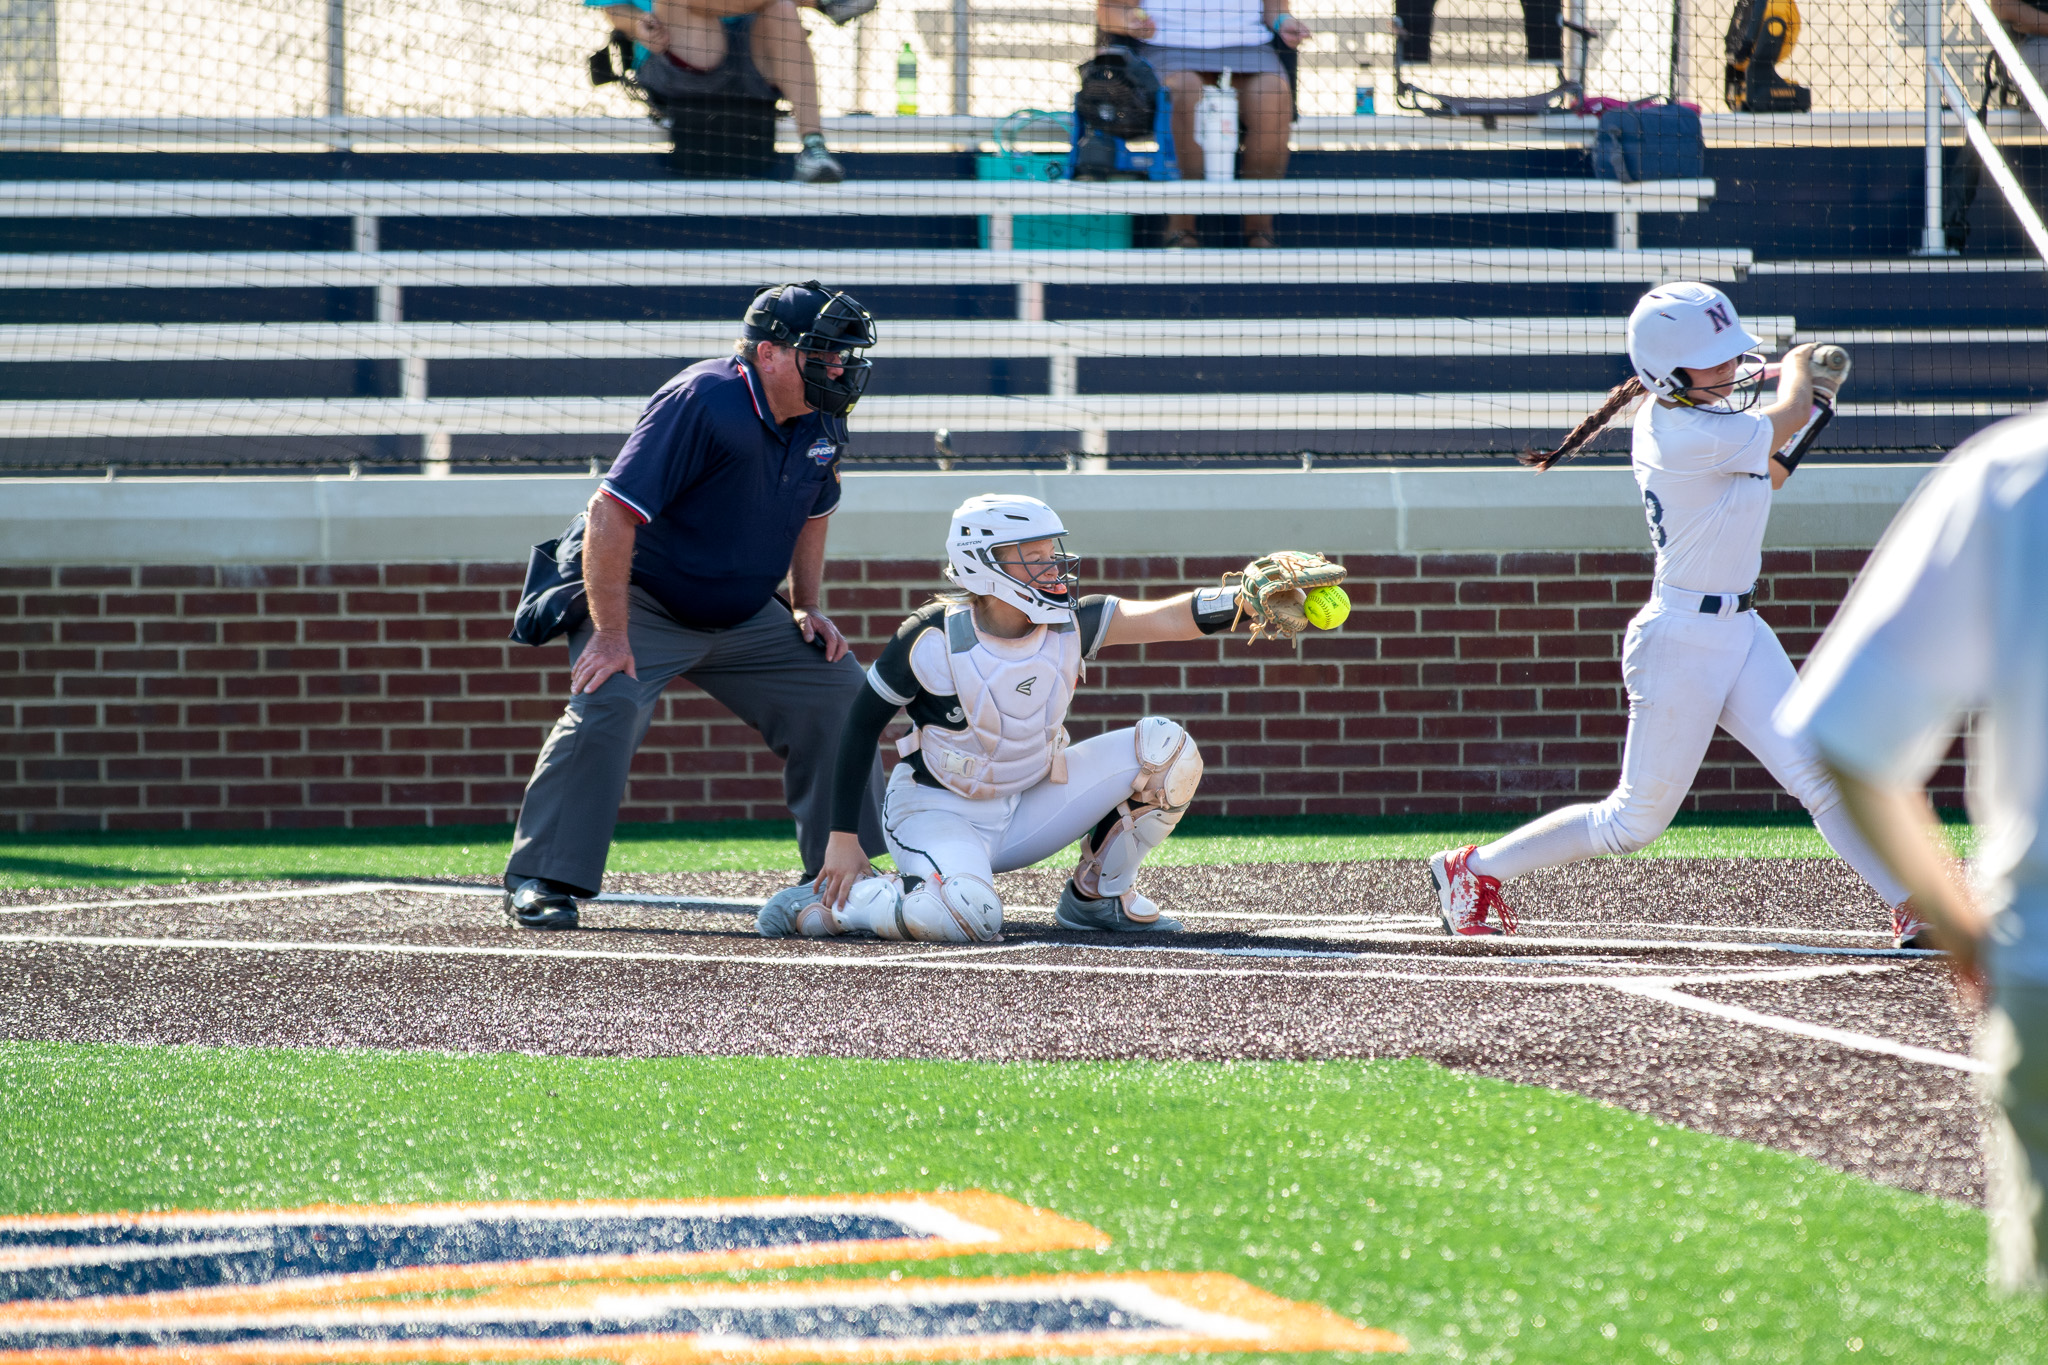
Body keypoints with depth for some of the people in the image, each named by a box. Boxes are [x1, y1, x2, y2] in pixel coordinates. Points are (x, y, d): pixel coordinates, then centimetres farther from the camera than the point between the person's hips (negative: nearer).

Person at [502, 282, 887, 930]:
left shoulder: (820, 421, -3)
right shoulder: (701, 403, -28)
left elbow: (812, 511, 19)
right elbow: (612, 511, -30)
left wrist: (806, 607, 9)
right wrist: (611, 634, -31)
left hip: (745, 619, 8)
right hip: (644, 602, -8)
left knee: (839, 690, 3)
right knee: (607, 703, -29)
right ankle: (539, 881, -23)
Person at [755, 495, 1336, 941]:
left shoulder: (1070, 624, -8)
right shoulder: (934, 638, -21)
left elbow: (1167, 618, -20)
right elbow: (861, 726, -12)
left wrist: (1245, 602, -39)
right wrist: (842, 838, -12)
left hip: (1027, 805, 6)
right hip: (940, 813, -6)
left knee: (1165, 747, -8)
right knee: (965, 917, -38)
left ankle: (1097, 894, 9)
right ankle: (828, 902, -9)